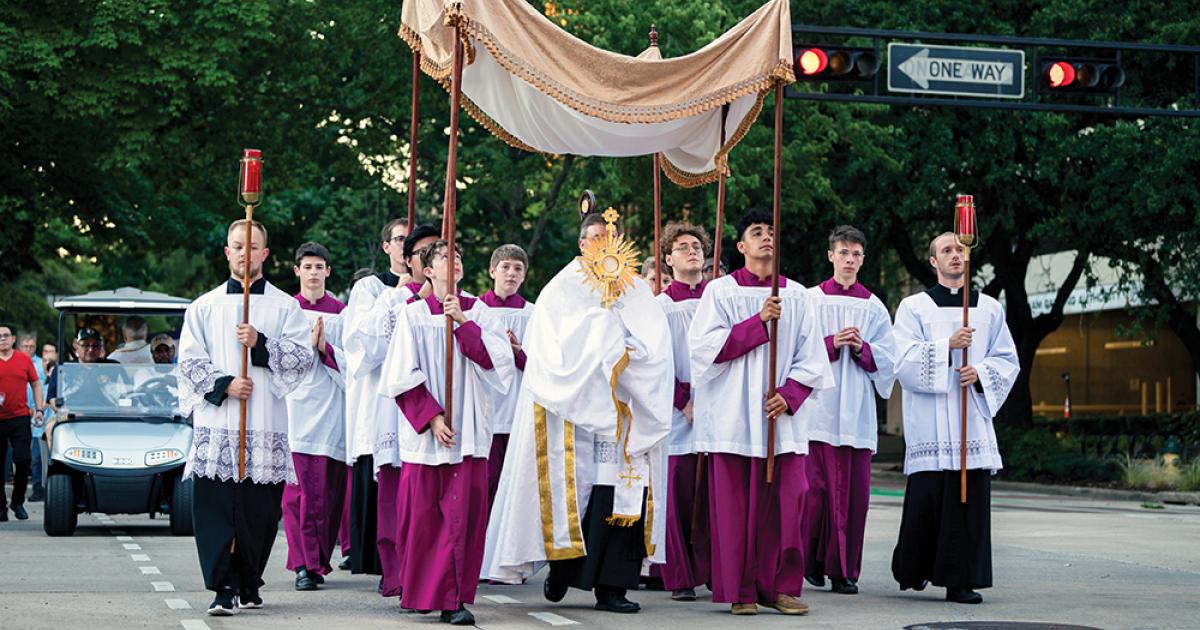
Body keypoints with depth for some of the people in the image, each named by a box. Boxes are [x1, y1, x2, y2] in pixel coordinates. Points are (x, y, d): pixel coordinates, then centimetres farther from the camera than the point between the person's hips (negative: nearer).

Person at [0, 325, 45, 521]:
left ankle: (18, 502, 10)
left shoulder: (24, 359, 6)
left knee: (23, 460, -8)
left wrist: (39, 408, 5)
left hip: (20, 417, 0)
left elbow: (36, 384, 14)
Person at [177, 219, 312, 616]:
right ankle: (225, 588, -6)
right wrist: (223, 385, -10)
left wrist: (261, 343, -13)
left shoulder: (284, 307, 9)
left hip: (266, 424, 0)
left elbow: (303, 358, 1)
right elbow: (190, 359, 6)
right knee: (216, 506, -8)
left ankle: (249, 585, 17)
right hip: (216, 422, 0)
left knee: (259, 512, 2)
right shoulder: (205, 307, 12)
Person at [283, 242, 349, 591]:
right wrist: (308, 343, -12)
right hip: (297, 406, -1)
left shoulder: (340, 312, 11)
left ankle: (319, 561, 12)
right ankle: (304, 565, -7)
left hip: (331, 406, 1)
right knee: (299, 490, -8)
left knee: (328, 491, 0)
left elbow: (349, 362, 6)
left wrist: (325, 347, -11)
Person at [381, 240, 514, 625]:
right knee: (422, 514, 1)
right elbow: (403, 376, -2)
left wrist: (463, 322, -9)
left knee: (462, 514, -6)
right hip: (424, 430, -1)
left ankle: (454, 599, -5)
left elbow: (495, 360, -4)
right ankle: (418, 591, 16)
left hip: (468, 430, 1)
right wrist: (432, 417, -11)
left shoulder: (477, 312, 9)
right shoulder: (413, 314, 4)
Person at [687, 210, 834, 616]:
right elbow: (705, 345, -8)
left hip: (782, 416, 2)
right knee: (735, 504, -3)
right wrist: (760, 322, -12)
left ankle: (780, 587, 5)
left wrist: (789, 394, -7)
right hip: (733, 414, -2)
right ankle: (740, 591, 4)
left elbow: (812, 357, 8)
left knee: (785, 503, -2)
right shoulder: (720, 291, 4)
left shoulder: (797, 296, 11)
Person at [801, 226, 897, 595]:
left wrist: (862, 349, -8)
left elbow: (888, 360, 9)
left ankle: (844, 570, 5)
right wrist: (832, 343, -13)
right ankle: (812, 561, 8)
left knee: (854, 491, -2)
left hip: (856, 409, 2)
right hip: (819, 407, -2)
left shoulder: (874, 307, 12)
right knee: (816, 486, -7)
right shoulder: (810, 300, 6)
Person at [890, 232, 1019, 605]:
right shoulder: (914, 307, 5)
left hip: (973, 416, 3)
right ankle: (912, 569, 17)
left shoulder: (989, 308, 14)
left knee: (970, 497, -4)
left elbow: (1008, 361, 12)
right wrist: (947, 346, -17)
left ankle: (961, 581, -1)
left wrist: (981, 373, -8)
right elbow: (903, 361, -5)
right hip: (929, 418, -2)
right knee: (926, 498, -4)